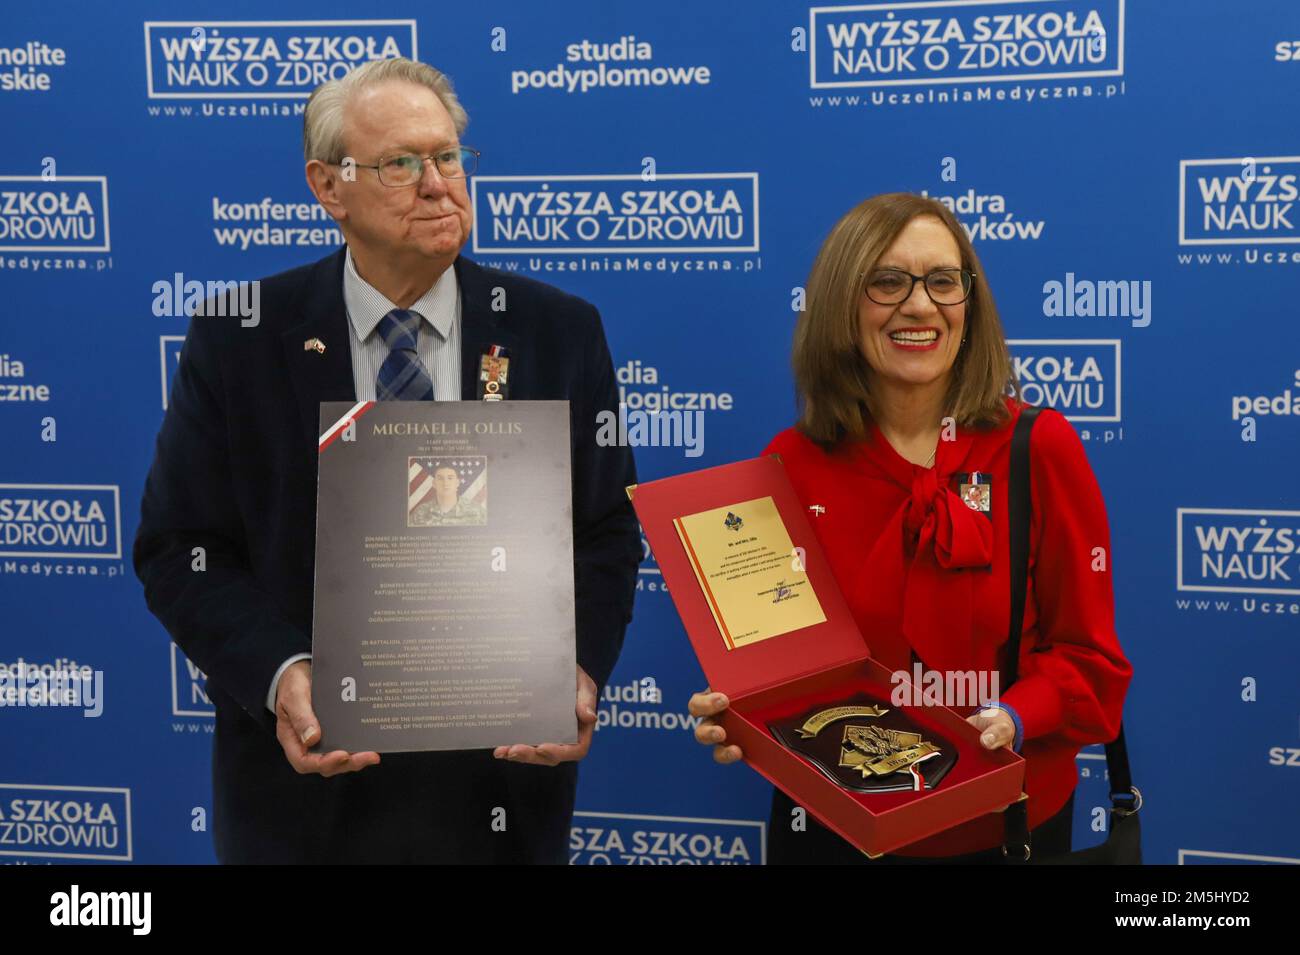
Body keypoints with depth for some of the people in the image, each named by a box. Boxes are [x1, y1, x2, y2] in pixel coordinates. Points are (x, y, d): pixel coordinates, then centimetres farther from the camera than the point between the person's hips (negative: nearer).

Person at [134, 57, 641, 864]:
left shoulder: (560, 331, -1)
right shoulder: (239, 339, -4)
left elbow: (606, 531, 1)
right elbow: (179, 548, -3)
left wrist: (580, 672, -16)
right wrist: (278, 675, -19)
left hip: (507, 765, 1)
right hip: (310, 775, -1)